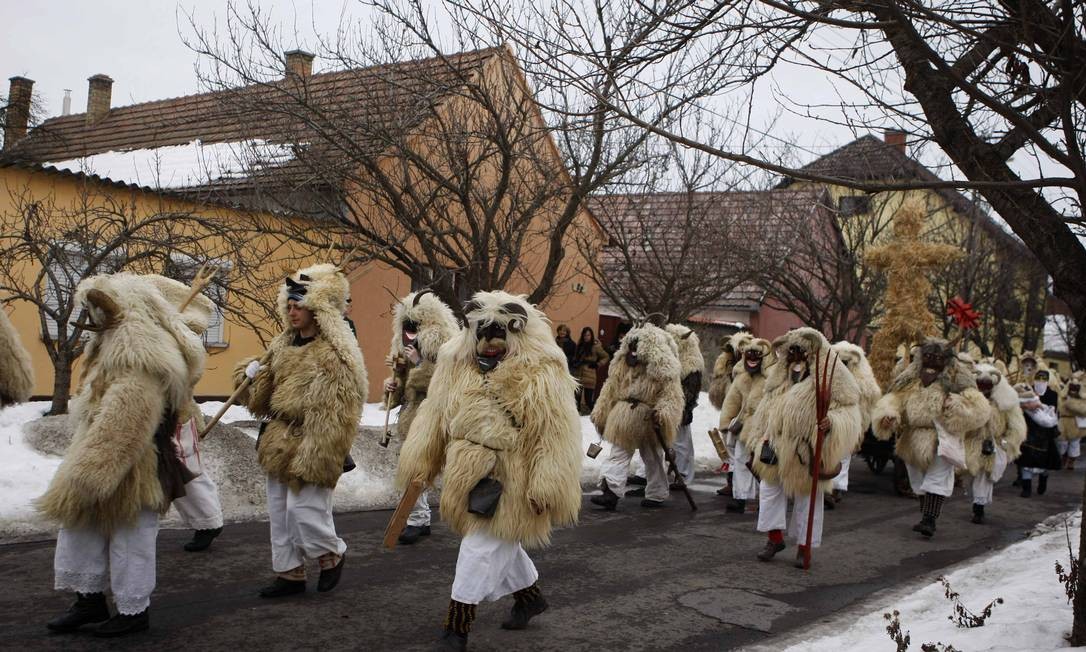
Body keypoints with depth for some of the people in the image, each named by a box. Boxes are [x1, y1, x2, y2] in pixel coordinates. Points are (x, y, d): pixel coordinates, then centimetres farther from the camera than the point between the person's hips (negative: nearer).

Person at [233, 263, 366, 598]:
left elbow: (334, 415, -22)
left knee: (303, 508, -8)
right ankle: (289, 572, 27)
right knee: (279, 511, 14)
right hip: (279, 442, 9)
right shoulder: (284, 343, 10)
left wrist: (315, 458, -24)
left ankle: (333, 555, 19)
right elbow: (265, 394, 21)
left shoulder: (335, 353, -18)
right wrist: (253, 374, -1)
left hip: (310, 446, -9)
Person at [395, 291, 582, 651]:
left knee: (481, 547, -2)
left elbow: (555, 432, -16)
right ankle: (530, 595, 44)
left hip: (510, 476, -6)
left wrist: (547, 485, -19)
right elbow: (434, 415, 7)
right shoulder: (456, 361, 1)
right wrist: (418, 462, 6)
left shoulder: (541, 369, -15)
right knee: (501, 543, 21)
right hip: (470, 472, 7)